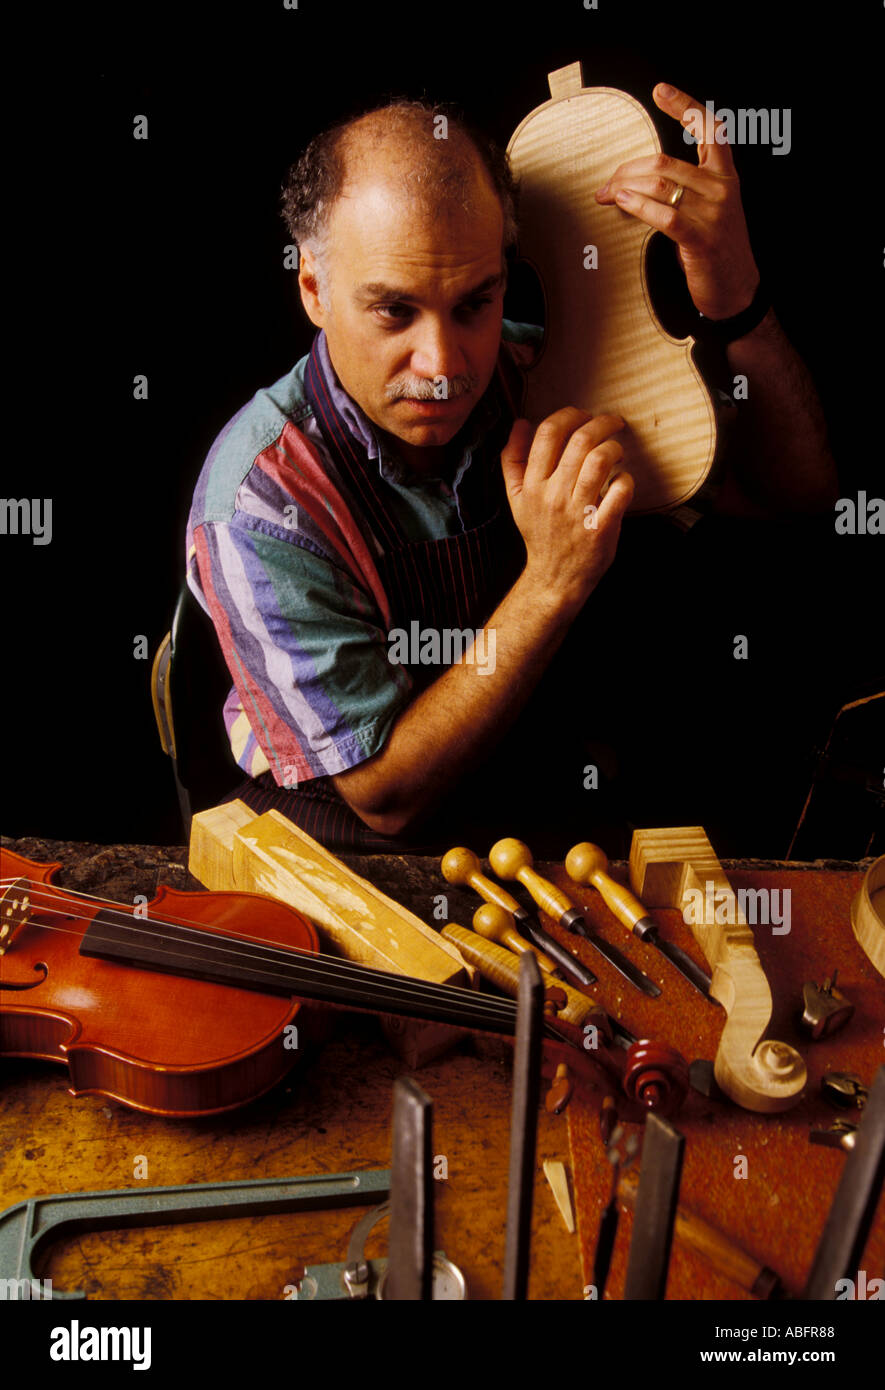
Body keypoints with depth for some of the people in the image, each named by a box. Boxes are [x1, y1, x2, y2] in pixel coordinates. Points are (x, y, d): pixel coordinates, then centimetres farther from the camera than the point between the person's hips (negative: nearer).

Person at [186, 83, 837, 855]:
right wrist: (551, 584, -30)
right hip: (353, 873, -3)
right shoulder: (260, 497, -23)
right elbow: (386, 798, -21)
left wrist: (739, 305, -24)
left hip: (571, 816, 4)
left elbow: (796, 488, -5)